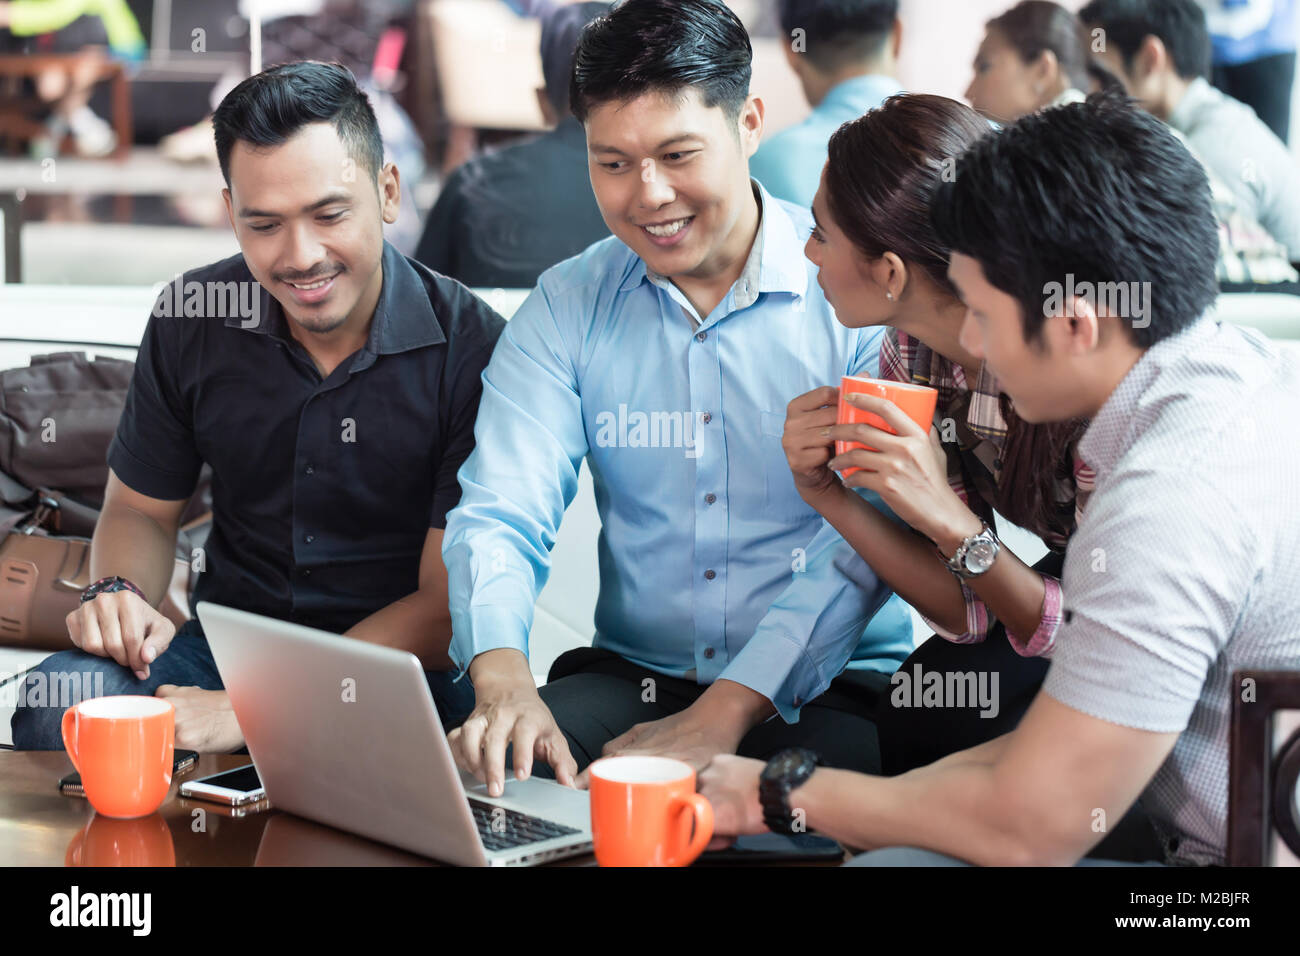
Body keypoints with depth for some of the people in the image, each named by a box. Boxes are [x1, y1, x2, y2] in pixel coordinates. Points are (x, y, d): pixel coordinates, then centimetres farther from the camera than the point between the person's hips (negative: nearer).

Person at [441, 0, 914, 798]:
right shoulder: (566, 307, 5)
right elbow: (501, 514, -4)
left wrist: (725, 712, -26)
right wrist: (503, 676, -27)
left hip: (826, 693, -2)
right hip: (628, 675, 3)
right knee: (474, 774, -25)